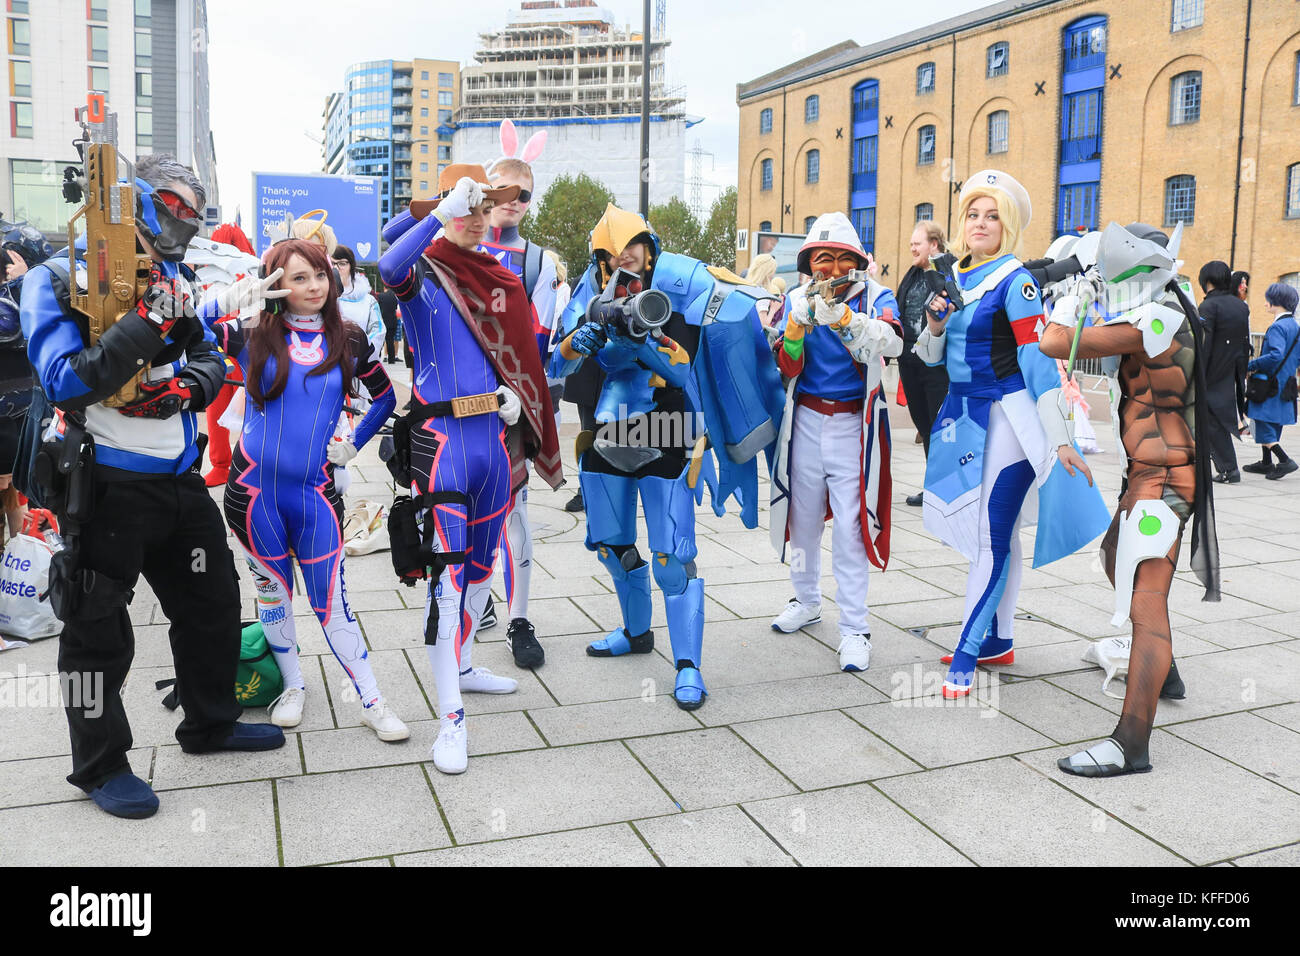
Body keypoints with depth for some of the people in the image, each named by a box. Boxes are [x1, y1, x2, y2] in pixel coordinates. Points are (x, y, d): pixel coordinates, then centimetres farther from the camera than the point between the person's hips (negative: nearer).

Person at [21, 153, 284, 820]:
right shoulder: (57, 279, -10)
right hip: (106, 483, -7)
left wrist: (188, 385, -11)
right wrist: (149, 325, -26)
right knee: (99, 630, 3)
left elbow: (211, 359, 11)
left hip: (178, 477, 7)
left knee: (212, 600, 17)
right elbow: (66, 382, -22)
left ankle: (210, 722, 37)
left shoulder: (171, 280, 10)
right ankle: (100, 765, 22)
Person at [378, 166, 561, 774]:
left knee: (482, 561, 18)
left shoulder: (499, 277, 15)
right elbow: (389, 269, -29)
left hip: (493, 432, 7)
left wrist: (515, 394, 2)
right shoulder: (424, 273, -4)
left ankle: (463, 667, 38)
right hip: (442, 435, -6)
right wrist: (443, 211, -32)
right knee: (448, 573, -10)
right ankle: (451, 719, -4)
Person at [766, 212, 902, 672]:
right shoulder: (796, 300, 4)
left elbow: (892, 344, -25)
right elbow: (787, 368, -3)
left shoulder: (875, 296, -4)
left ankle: (855, 628, 2)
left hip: (853, 424, -3)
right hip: (806, 422, 3)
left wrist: (842, 318, -39)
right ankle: (807, 600, 36)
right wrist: (799, 323, -20)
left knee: (850, 527, -7)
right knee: (803, 517, 15)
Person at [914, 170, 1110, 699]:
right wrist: (934, 324, -8)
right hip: (963, 412, 7)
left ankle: (966, 654, -1)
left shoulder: (1014, 280, -11)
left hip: (1008, 415, -7)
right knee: (998, 531, 15)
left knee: (992, 536, -7)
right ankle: (999, 640, 25)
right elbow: (930, 356, 14)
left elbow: (1038, 360, -16)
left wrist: (1059, 439, -20)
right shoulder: (952, 277, 9)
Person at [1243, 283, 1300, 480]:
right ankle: (1267, 463, 24)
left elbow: (1276, 355, -28)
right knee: (1271, 425, 17)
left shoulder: (1278, 327, -17)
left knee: (1262, 425, -6)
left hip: (1270, 386, -9)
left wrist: (1251, 365, -18)